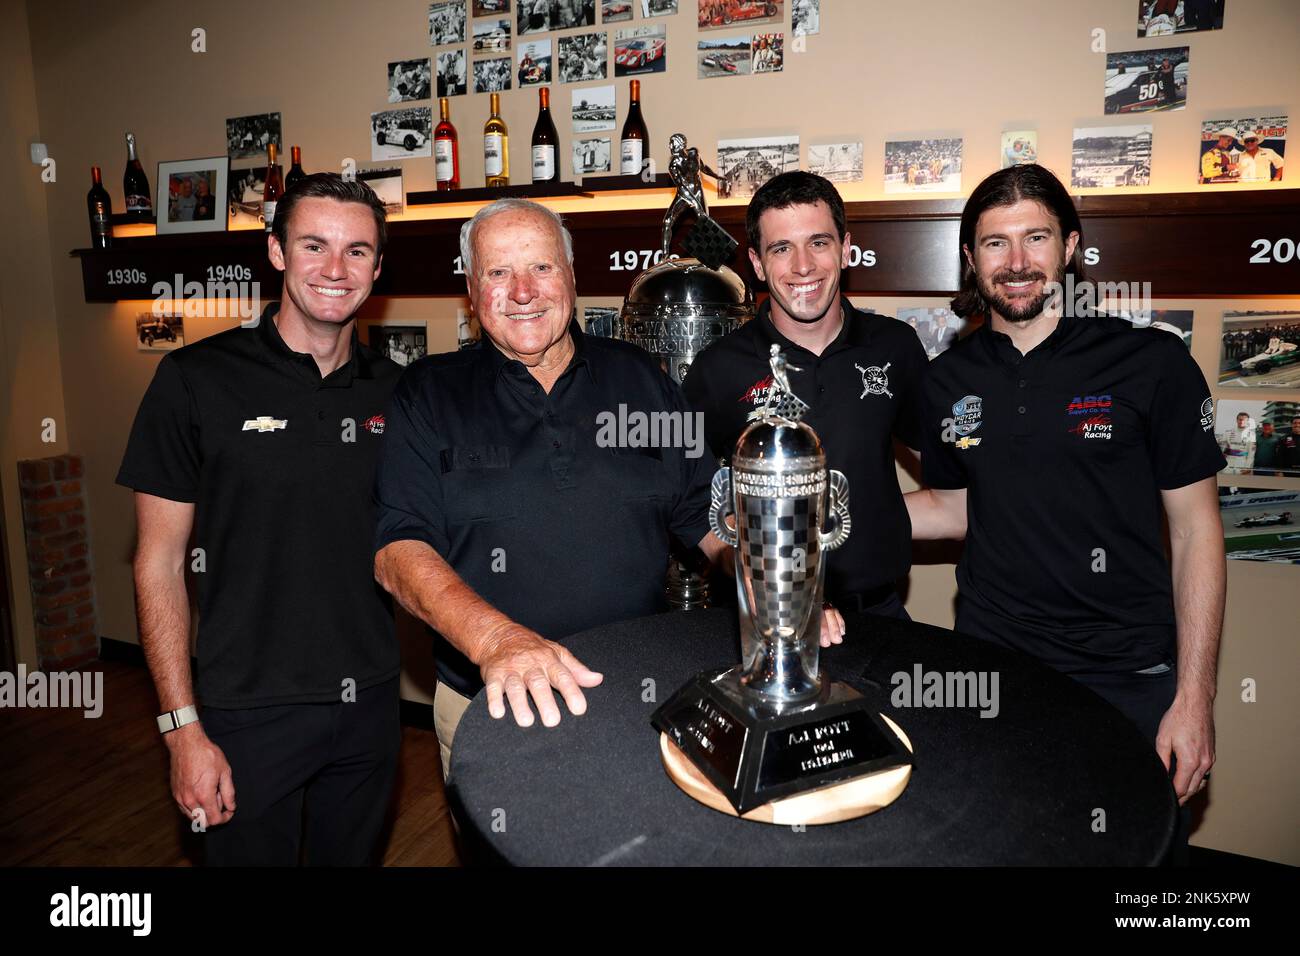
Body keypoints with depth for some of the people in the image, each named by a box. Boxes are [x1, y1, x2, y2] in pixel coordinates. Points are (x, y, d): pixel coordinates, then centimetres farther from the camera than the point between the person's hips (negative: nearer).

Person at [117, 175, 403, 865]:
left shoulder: (394, 390, 1)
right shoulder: (196, 379, -10)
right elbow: (159, 565, -8)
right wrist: (184, 728, -10)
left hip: (370, 703, 4)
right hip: (250, 714, -3)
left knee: (352, 856, 22)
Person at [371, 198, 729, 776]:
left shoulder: (640, 378, 6)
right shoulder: (428, 397, -1)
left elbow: (710, 517, 7)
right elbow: (398, 549, -12)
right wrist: (495, 638, -30)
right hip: (489, 708, -1)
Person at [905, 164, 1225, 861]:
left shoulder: (1152, 363, -8)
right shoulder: (948, 379, 2)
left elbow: (1194, 528, -5)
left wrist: (1193, 698, -8)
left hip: (1130, 678, -2)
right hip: (990, 664, 3)